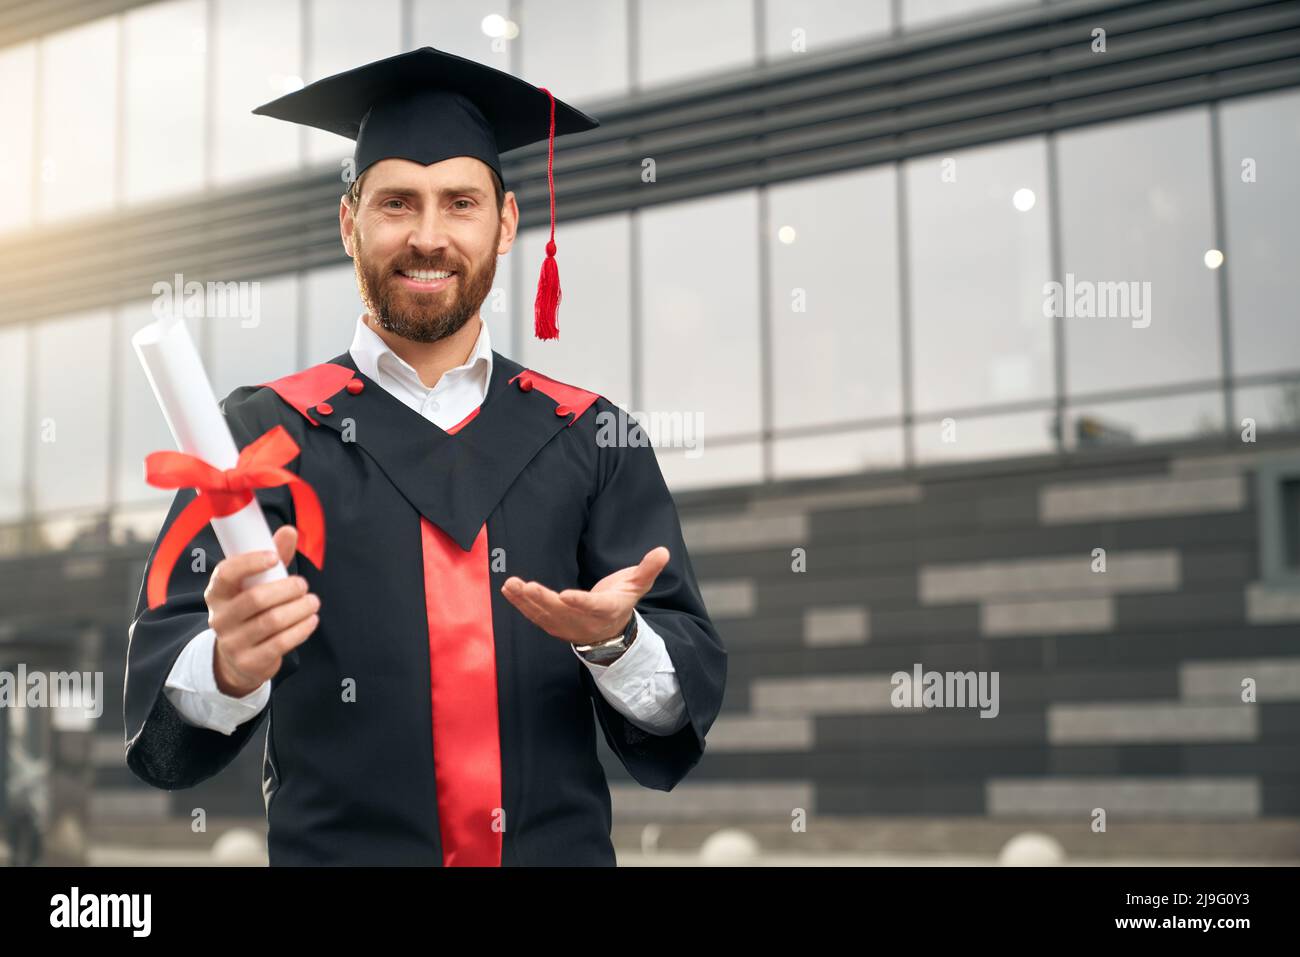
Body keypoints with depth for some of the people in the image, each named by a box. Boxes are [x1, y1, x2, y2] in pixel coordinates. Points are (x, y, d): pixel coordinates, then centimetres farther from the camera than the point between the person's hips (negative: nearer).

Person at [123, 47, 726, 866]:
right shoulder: (263, 434, -5)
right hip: (334, 847, -1)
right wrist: (229, 666, -34)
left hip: (562, 846, 1)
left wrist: (613, 639, -25)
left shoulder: (592, 438, -1)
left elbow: (695, 696, -5)